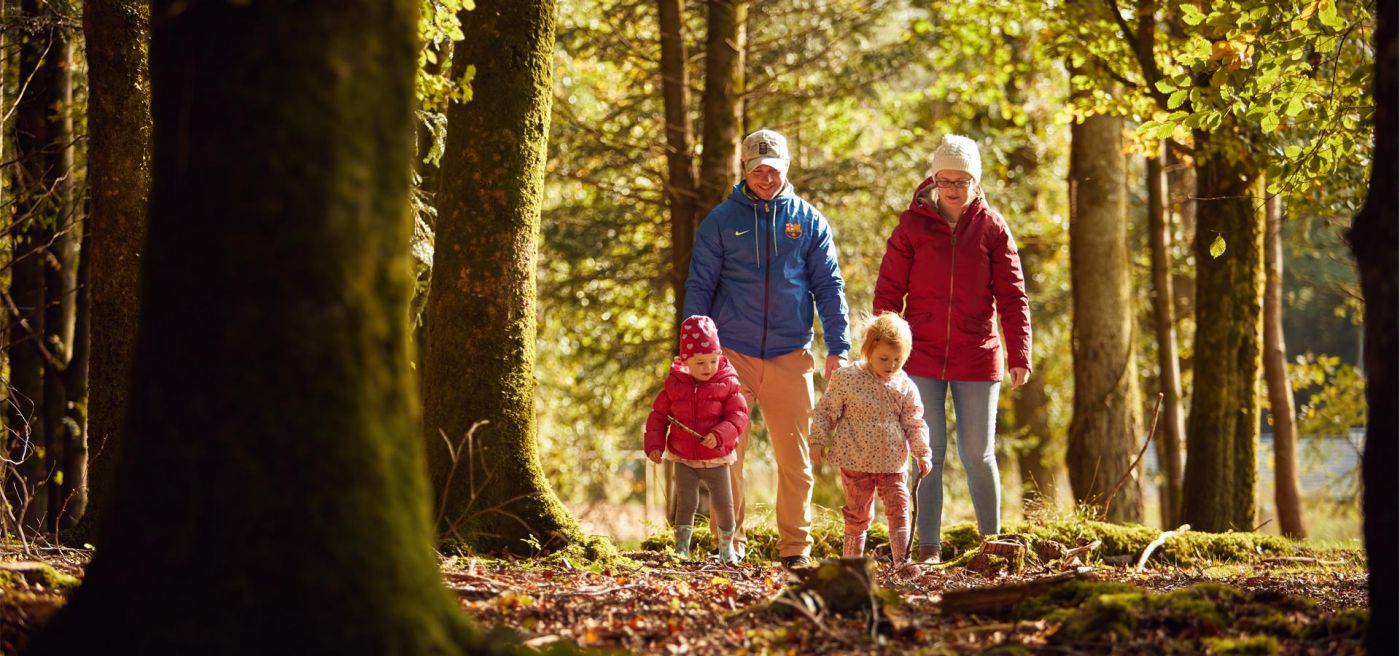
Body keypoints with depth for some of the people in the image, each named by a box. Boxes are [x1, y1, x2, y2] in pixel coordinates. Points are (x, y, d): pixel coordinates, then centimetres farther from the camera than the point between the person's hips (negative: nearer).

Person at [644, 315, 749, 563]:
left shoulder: (727, 384, -8)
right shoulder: (674, 385, -4)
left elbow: (738, 416, -13)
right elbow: (658, 415, 4)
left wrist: (719, 435, -29)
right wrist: (654, 444, -8)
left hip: (716, 460, 0)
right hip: (684, 459, 0)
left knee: (723, 505, 6)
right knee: (686, 503, -4)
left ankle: (726, 549, 26)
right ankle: (681, 549, 4)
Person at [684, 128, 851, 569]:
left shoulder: (808, 221, 8)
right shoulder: (721, 221, 5)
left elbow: (829, 287, 7)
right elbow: (699, 287, 6)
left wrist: (838, 348, -1)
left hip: (791, 356, 1)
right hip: (732, 355, -1)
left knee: (795, 456, 0)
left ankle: (796, 548, 7)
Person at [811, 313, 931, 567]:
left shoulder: (905, 387, 0)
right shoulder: (847, 378, -8)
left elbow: (914, 423, 7)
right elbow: (826, 411, 0)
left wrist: (922, 453, 0)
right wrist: (819, 441, -4)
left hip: (893, 462, 2)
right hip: (856, 460, -2)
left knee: (899, 510, -1)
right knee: (858, 512, 6)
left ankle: (902, 562, 1)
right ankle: (852, 559, 15)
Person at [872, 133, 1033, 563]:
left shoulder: (992, 229, 0)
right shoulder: (912, 225, -1)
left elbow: (1012, 297, 0)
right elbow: (888, 291, 1)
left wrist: (1019, 355, -7)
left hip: (976, 359, 0)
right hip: (921, 357, 0)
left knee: (978, 455, 7)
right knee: (927, 454, 2)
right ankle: (928, 548, 8)